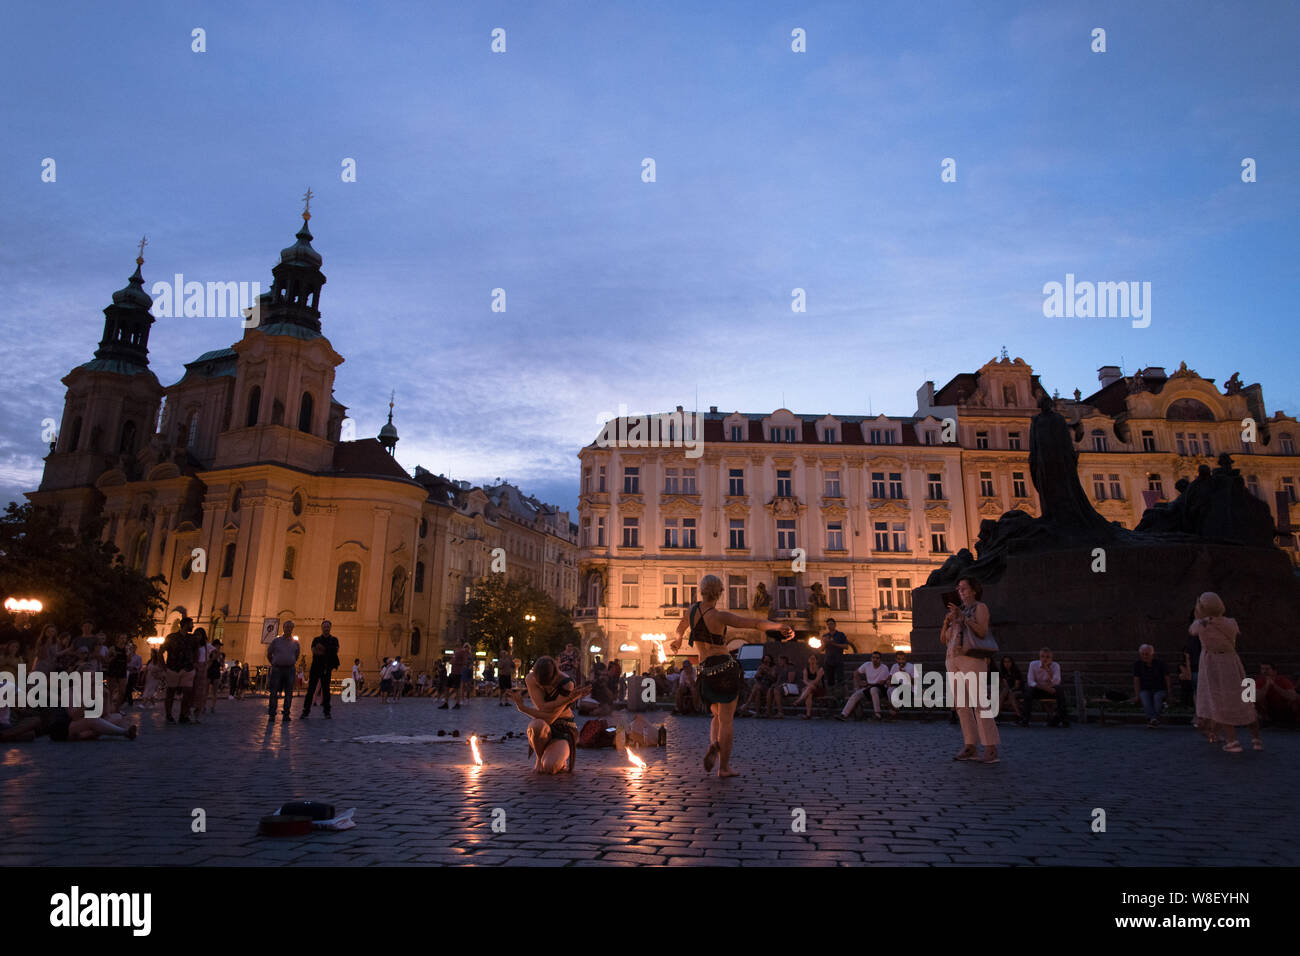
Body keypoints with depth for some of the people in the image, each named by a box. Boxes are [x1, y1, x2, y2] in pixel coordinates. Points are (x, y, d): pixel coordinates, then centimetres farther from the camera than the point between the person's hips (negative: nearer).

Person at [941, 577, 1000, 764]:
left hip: (972, 659, -7)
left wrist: (962, 617, -19)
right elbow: (947, 639, 15)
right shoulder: (958, 610, 20)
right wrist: (948, 621, -3)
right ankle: (970, 748, 11)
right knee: (961, 705, 5)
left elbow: (983, 632, -14)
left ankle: (992, 750, -12)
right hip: (953, 659, 7)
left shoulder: (980, 607, 1)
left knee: (979, 704, -13)